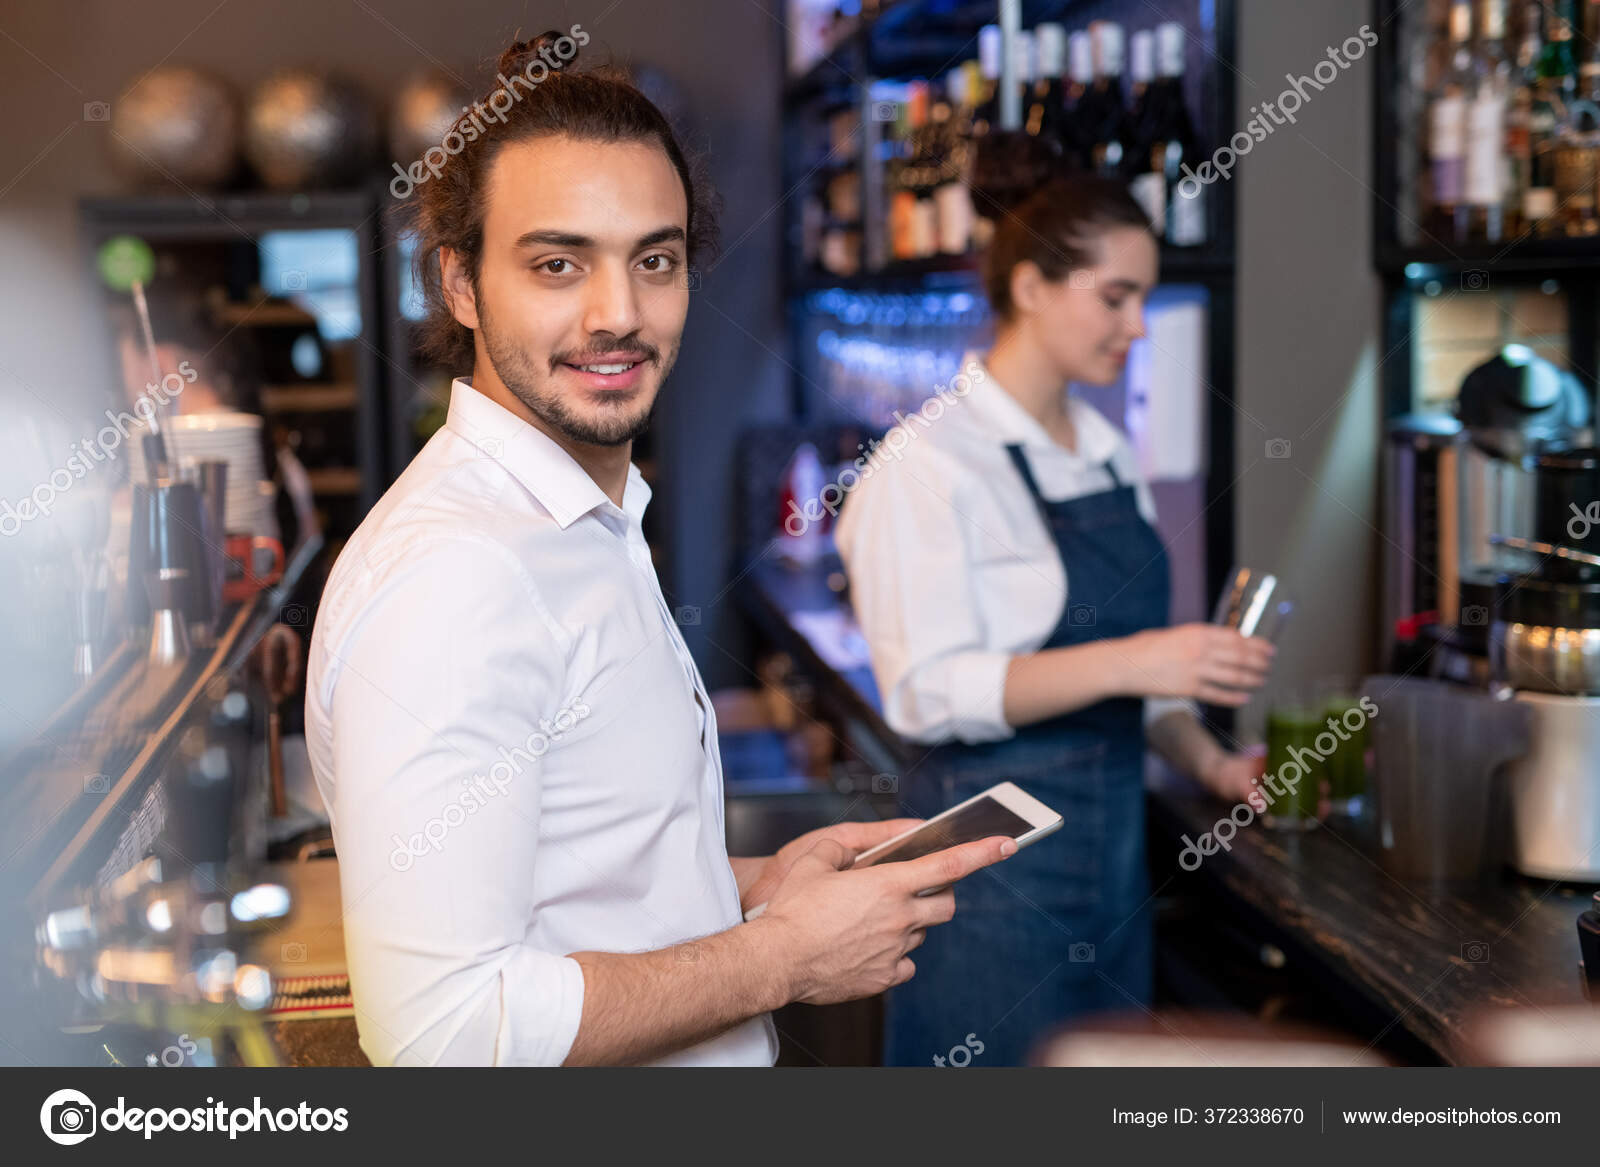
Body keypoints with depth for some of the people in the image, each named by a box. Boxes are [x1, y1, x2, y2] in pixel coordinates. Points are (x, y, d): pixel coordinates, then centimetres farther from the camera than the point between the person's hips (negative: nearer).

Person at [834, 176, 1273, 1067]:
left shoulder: (1107, 451, 11)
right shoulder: (930, 458, -13)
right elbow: (928, 691, -21)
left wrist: (1211, 763, 2)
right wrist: (1125, 661, -28)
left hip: (1113, 842, 8)